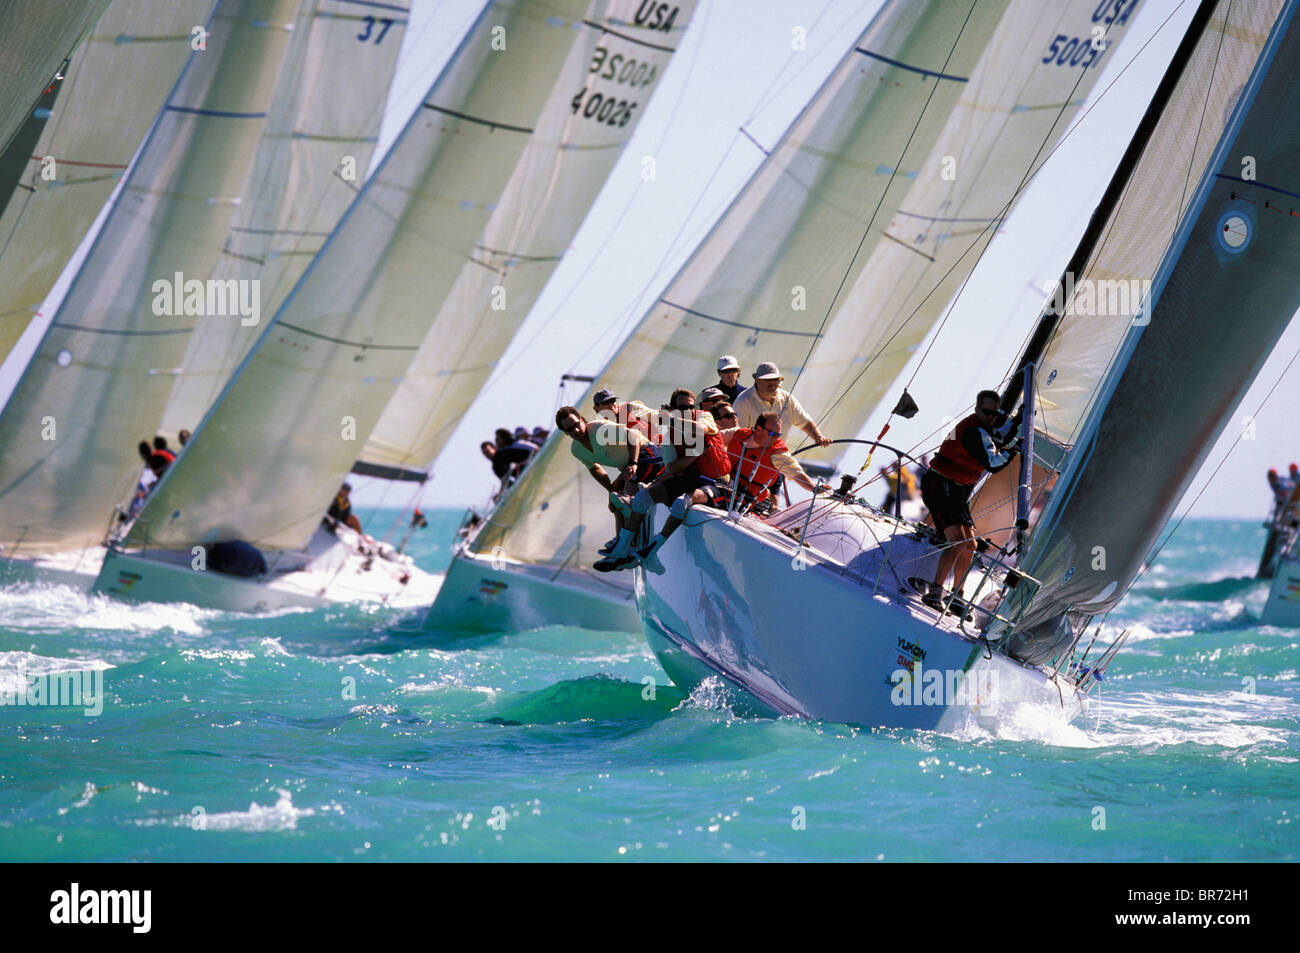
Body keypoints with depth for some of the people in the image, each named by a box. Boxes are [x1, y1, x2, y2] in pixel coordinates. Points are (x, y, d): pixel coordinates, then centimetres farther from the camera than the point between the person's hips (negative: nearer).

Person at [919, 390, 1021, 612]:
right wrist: (1014, 450, -12)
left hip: (957, 494, 10)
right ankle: (934, 593, -26)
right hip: (941, 488, -10)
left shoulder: (980, 428, 12)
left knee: (969, 546, 10)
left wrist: (1017, 421, 20)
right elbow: (993, 463, -25)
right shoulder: (974, 431, -20)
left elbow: (998, 440, 32)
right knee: (957, 542, -23)